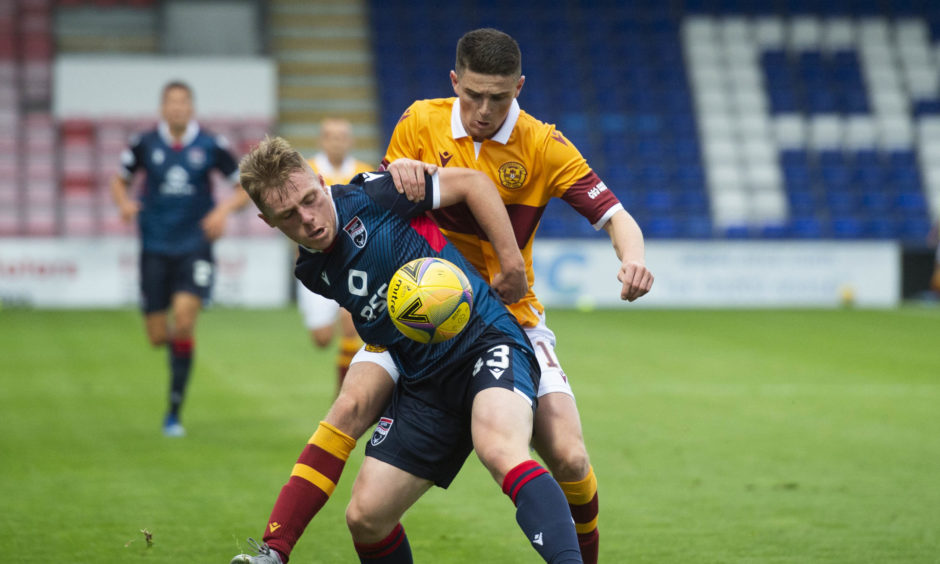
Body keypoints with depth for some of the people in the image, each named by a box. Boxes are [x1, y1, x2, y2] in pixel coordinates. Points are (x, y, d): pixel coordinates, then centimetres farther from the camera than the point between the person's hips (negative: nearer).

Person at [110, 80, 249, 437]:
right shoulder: (144, 145, 0)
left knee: (184, 319, -19)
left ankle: (174, 413, -8)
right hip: (155, 249, 2)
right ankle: (176, 338, 43)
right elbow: (120, 181, 13)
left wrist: (224, 209, -12)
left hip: (195, 246, -2)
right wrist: (124, 202, -9)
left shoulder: (211, 146, -3)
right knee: (158, 337, 0)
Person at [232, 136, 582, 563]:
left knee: (501, 453, -37)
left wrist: (512, 264, -5)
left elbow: (473, 182, -3)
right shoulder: (312, 272, 8)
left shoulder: (370, 196, -9)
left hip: (486, 340, -6)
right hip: (423, 381, 7)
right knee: (364, 517, -1)